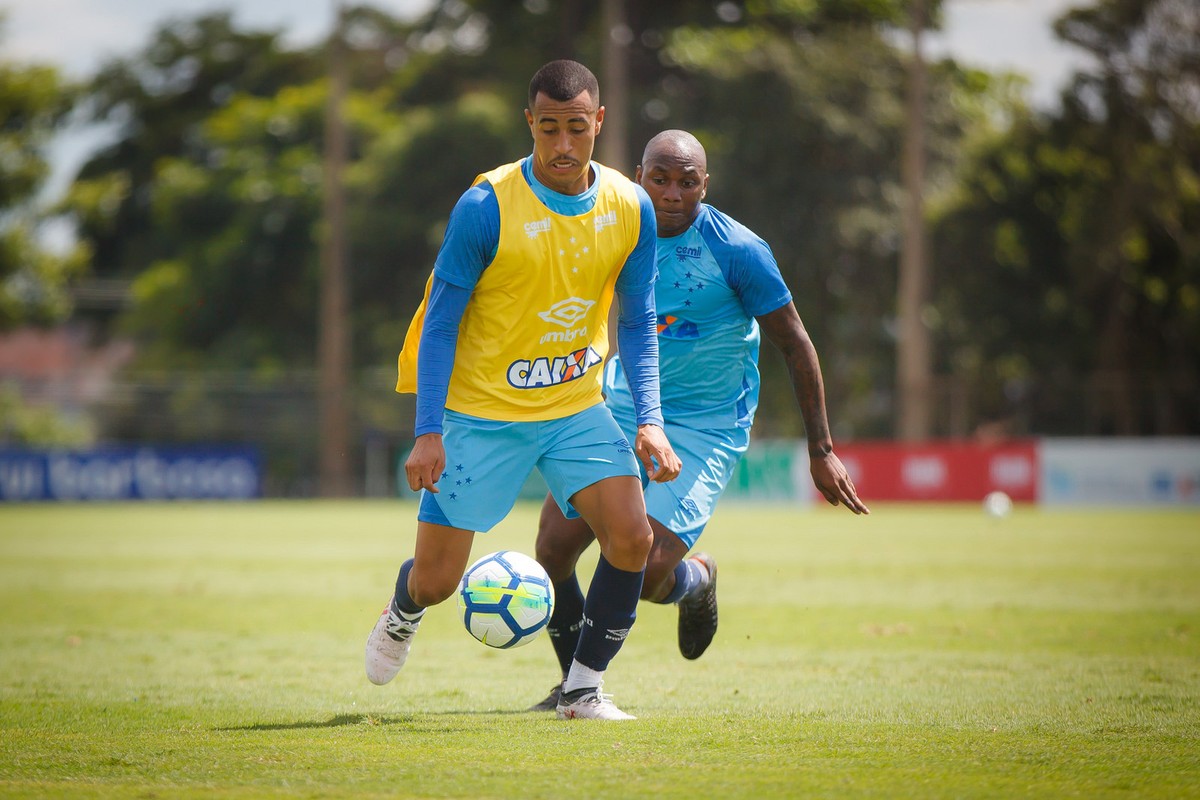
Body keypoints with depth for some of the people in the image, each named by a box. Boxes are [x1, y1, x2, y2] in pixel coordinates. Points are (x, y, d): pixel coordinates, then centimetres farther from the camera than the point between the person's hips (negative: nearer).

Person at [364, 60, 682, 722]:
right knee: (437, 578, 2)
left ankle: (582, 688, 0)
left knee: (632, 536, -16)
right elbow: (440, 321, -11)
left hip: (577, 407, 3)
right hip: (481, 412, -3)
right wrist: (427, 431, -16)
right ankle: (400, 618, 40)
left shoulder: (630, 208, -4)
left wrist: (649, 419, -6)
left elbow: (637, 324, 6)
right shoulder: (486, 207, -17)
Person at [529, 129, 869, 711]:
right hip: (620, 409, 5)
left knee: (644, 573, -19)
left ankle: (696, 581, 20)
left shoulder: (738, 251, -16)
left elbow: (795, 345, -8)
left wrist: (821, 452, -6)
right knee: (553, 547, -9)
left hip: (704, 431, -4)